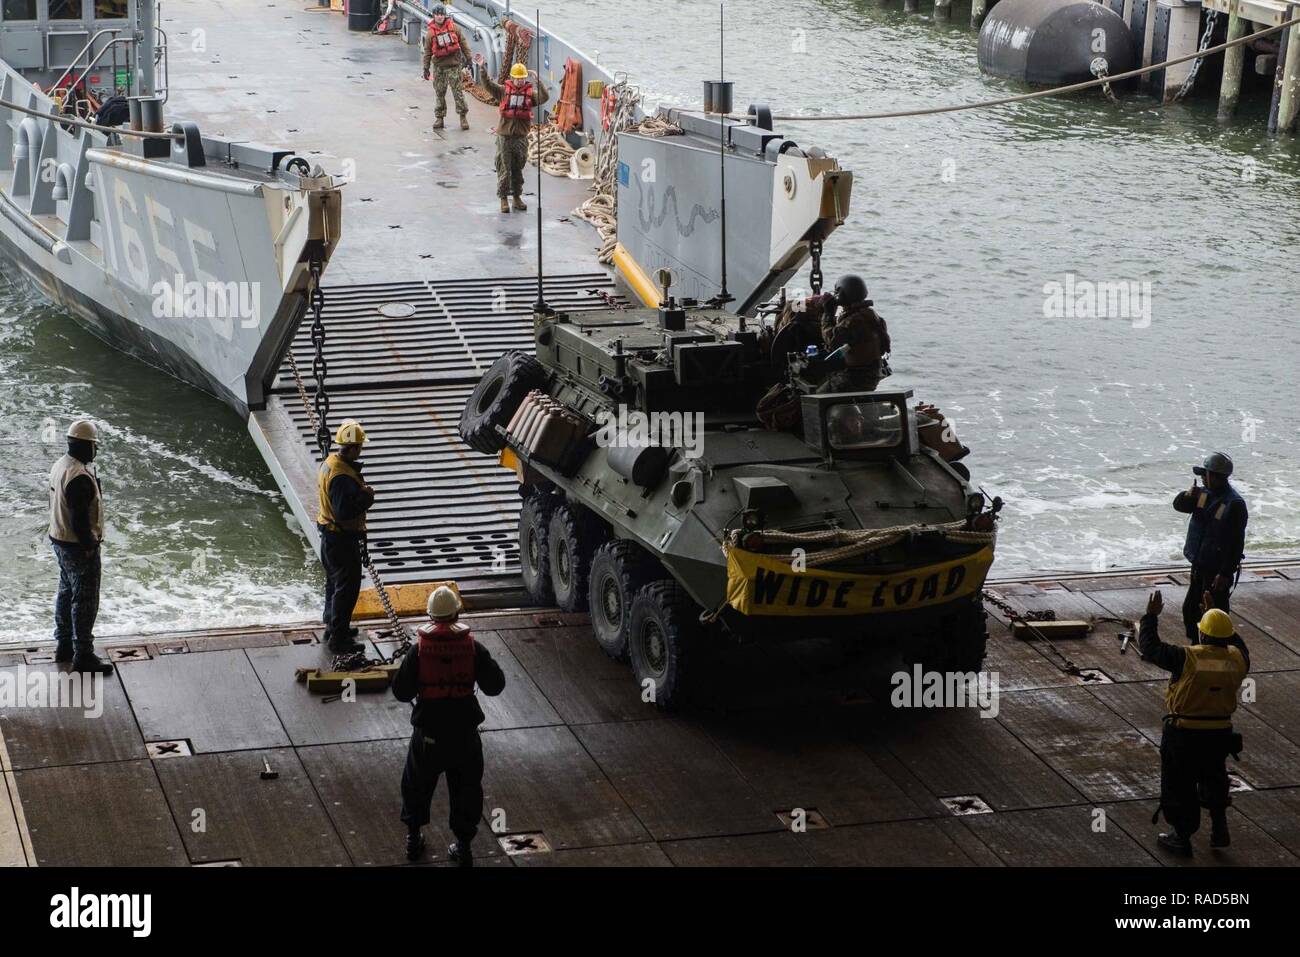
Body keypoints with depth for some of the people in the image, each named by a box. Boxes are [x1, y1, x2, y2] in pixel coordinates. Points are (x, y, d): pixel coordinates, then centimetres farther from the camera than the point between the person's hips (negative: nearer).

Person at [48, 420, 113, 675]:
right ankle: (83, 656, 3)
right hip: (79, 547, -10)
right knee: (85, 600, -2)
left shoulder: (60, 466, 5)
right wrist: (89, 546, -17)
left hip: (60, 540, 10)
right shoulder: (80, 477, -27)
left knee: (67, 593, 21)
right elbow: (80, 519, -26)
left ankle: (63, 645, 33)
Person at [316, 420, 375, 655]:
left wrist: (360, 492, -1)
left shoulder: (329, 463, 2)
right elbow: (344, 511, -31)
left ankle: (333, 625, 39)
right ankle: (338, 639, 5)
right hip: (342, 538, -10)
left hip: (329, 534, 10)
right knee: (347, 587, -1)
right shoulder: (343, 477, -29)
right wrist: (366, 497, -18)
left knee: (334, 581, 24)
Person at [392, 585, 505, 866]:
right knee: (466, 789, 15)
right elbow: (495, 685, -4)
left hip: (428, 733, 0)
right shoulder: (473, 647, -9)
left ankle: (413, 838, 32)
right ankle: (464, 846, 18)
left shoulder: (419, 649, -11)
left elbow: (401, 692, -8)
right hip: (464, 733, 0)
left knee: (417, 784, 21)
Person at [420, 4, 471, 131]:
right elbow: (426, 52, 4)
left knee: (458, 91, -2)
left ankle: (463, 116, 5)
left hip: (453, 64, -1)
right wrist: (425, 68, 2)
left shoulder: (453, 27, -1)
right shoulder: (430, 32, 1)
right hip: (438, 66, 2)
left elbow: (463, 43, 5)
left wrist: (468, 57, 6)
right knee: (439, 92, 7)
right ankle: (439, 117, 16)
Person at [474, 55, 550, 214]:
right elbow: (489, 85, -8)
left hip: (521, 137, 1)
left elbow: (544, 97, -15)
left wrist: (537, 80, -25)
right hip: (505, 136, -1)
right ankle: (503, 199, 9)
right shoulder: (504, 90, 1)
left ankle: (517, 197, 25)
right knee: (504, 169, 2)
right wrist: (482, 69, -20)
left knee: (518, 169, 13)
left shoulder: (530, 92, 1)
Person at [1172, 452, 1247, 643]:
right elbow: (1179, 505, 9)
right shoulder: (1205, 494, 4)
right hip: (1199, 565, 9)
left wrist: (1225, 574, -23)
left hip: (1218, 569, -9)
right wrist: (1188, 496, -15)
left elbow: (1236, 543, -22)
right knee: (1190, 609, 19)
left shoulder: (1234, 504, -21)